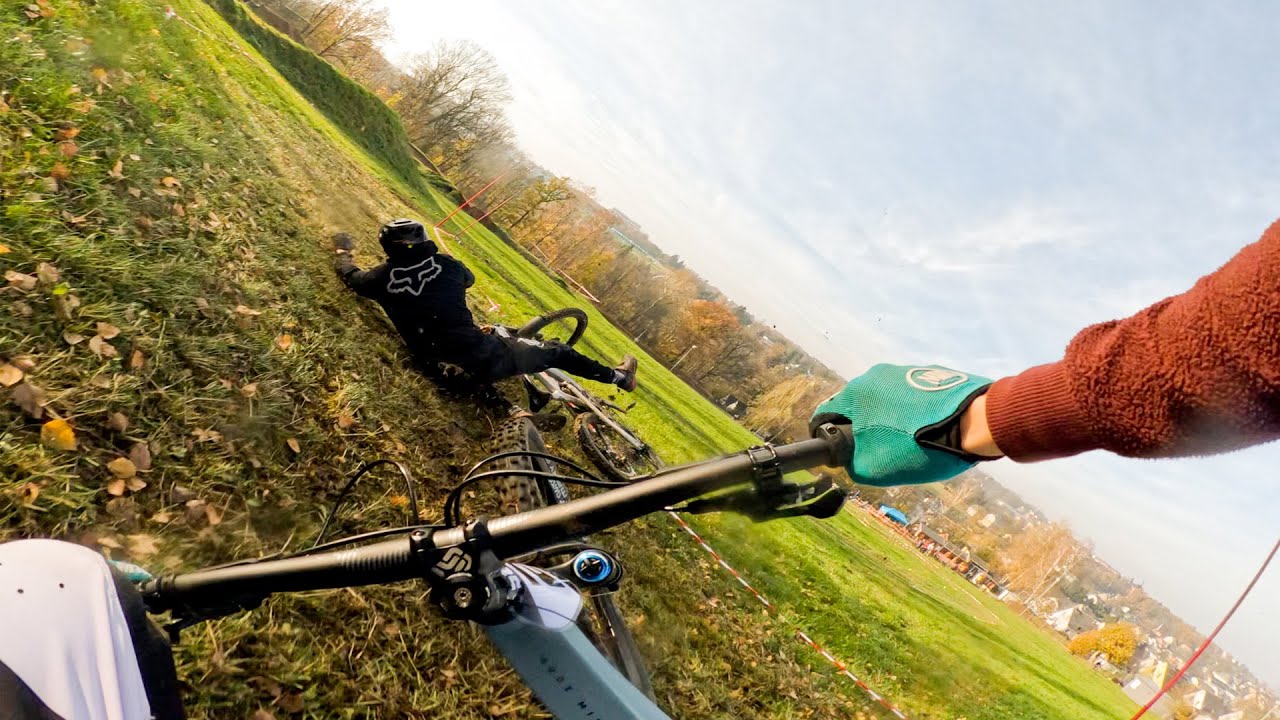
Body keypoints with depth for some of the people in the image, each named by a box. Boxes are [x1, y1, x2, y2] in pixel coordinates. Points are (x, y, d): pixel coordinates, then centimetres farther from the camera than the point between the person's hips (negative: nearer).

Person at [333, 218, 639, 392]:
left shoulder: (384, 276, 2)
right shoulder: (444, 263, 2)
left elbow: (350, 276, 25)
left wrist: (343, 251, 44)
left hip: (447, 366, 1)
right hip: (485, 356, 0)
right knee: (554, 351, 16)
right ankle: (619, 376, 29)